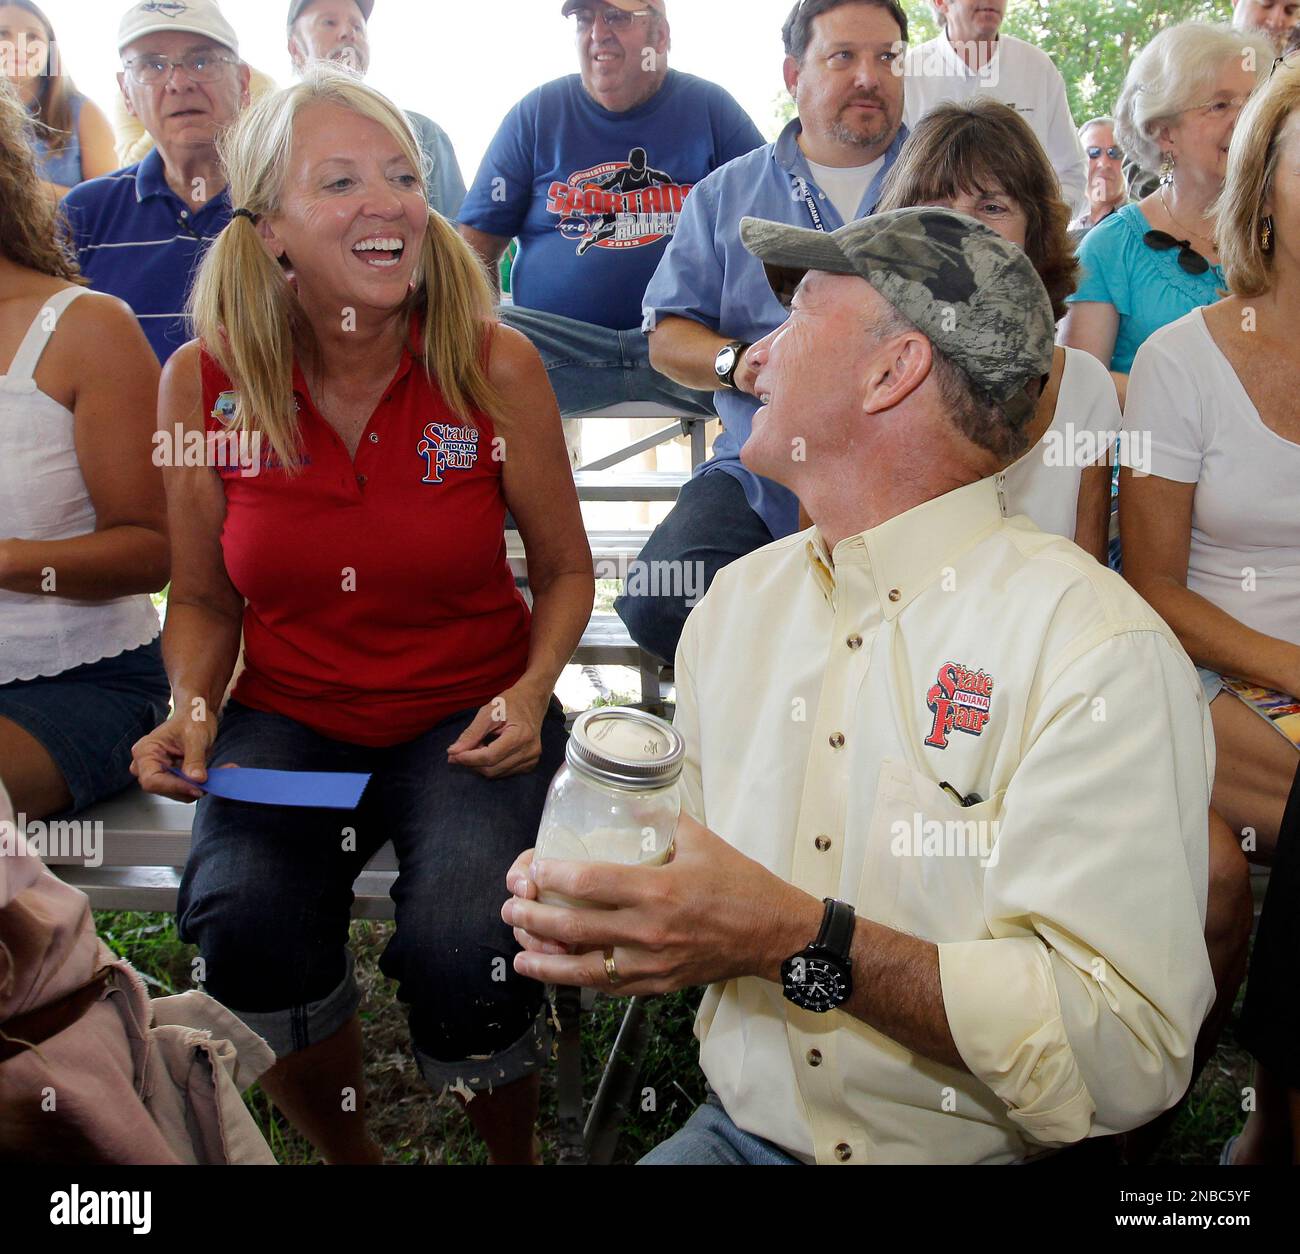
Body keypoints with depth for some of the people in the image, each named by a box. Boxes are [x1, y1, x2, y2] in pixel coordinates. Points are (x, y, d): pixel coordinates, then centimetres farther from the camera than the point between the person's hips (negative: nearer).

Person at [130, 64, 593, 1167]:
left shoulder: (494, 364, -10)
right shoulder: (202, 381, -6)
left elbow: (564, 570, 1)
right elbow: (205, 597, 7)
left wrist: (531, 690, -15)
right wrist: (191, 707, -11)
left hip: (468, 712, -1)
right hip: (290, 715, 2)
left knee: (461, 951, -25)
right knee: (240, 920, -26)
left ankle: (515, 1158, 13)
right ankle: (347, 1153, 9)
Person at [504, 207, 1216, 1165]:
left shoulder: (1099, 649, -15)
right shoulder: (738, 602, 4)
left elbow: (1130, 1054, -21)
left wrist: (800, 942, -26)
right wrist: (601, 899, -11)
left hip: (987, 1152, -3)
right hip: (740, 1133, 4)